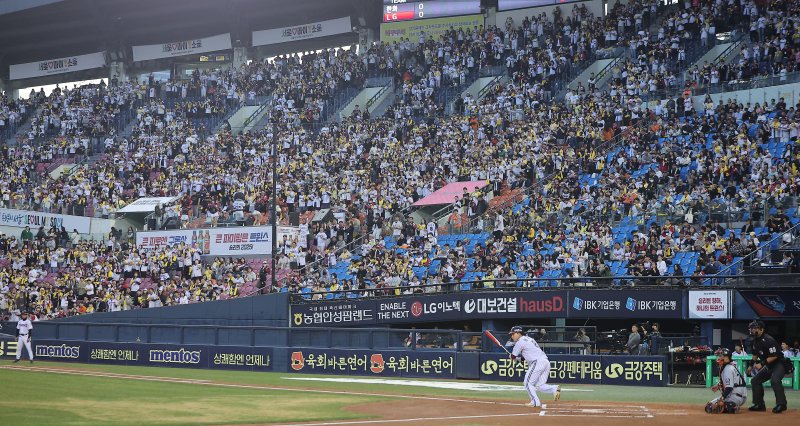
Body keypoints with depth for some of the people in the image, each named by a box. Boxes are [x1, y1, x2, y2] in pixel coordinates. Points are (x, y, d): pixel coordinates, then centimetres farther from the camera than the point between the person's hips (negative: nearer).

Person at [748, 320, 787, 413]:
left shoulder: (768, 340, -22)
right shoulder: (755, 340, 7)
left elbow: (774, 356, -25)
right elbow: (755, 354, 22)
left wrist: (763, 362, -30)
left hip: (779, 363, -10)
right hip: (768, 366, 10)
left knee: (774, 380, -34)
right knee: (755, 380, 10)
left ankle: (781, 404, -28)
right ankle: (759, 404, 16)